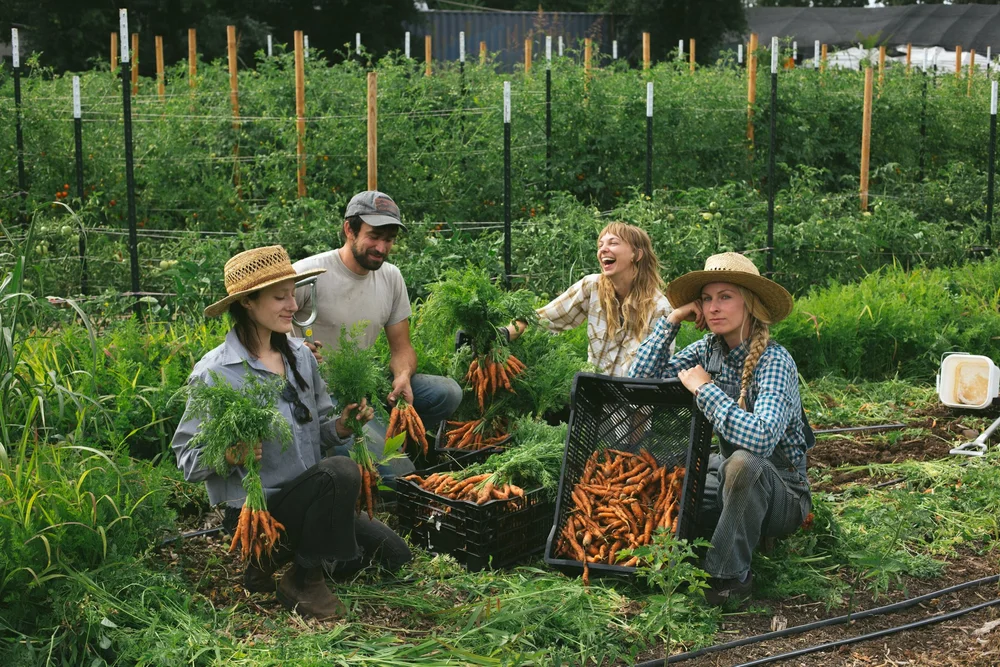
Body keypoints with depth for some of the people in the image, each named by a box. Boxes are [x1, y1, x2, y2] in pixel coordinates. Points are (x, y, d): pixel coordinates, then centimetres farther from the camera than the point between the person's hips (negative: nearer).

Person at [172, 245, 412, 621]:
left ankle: (284, 553, 16)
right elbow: (188, 459, -12)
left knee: (394, 554, 2)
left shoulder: (299, 355, 5)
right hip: (253, 509, -7)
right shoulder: (214, 373, -14)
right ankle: (303, 583, -12)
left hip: (310, 500, 7)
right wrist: (230, 455, -31)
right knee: (340, 472, -32)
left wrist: (342, 426, -8)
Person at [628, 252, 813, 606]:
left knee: (742, 462, -37)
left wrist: (704, 389, -28)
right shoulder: (707, 351, -2)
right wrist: (670, 321, -9)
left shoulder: (774, 361, -22)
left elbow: (761, 439, -38)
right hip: (729, 481, 6)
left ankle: (728, 576, -22)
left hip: (780, 490, -6)